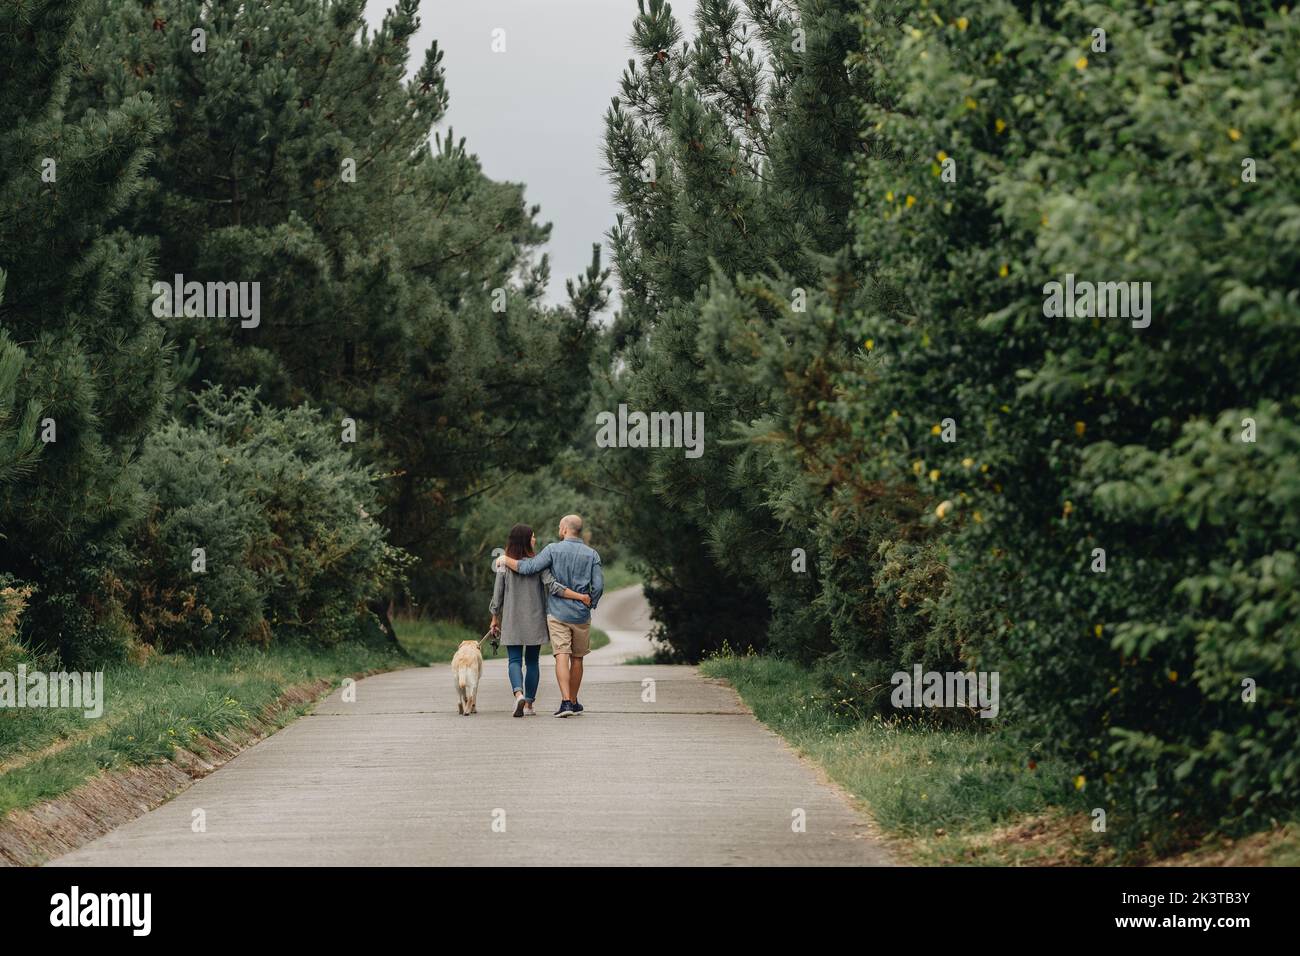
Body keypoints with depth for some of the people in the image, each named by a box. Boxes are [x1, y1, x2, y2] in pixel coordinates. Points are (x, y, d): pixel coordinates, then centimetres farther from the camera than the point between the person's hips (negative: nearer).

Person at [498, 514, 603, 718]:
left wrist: (506, 560, 3)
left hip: (557, 612, -2)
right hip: (581, 614, 2)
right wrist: (590, 604, 13)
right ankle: (573, 701, 24)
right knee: (577, 658, 14)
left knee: (562, 656, -8)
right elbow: (598, 586, -5)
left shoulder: (553, 549, -6)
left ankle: (566, 701, -22)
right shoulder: (591, 554, 0)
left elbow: (529, 567, -12)